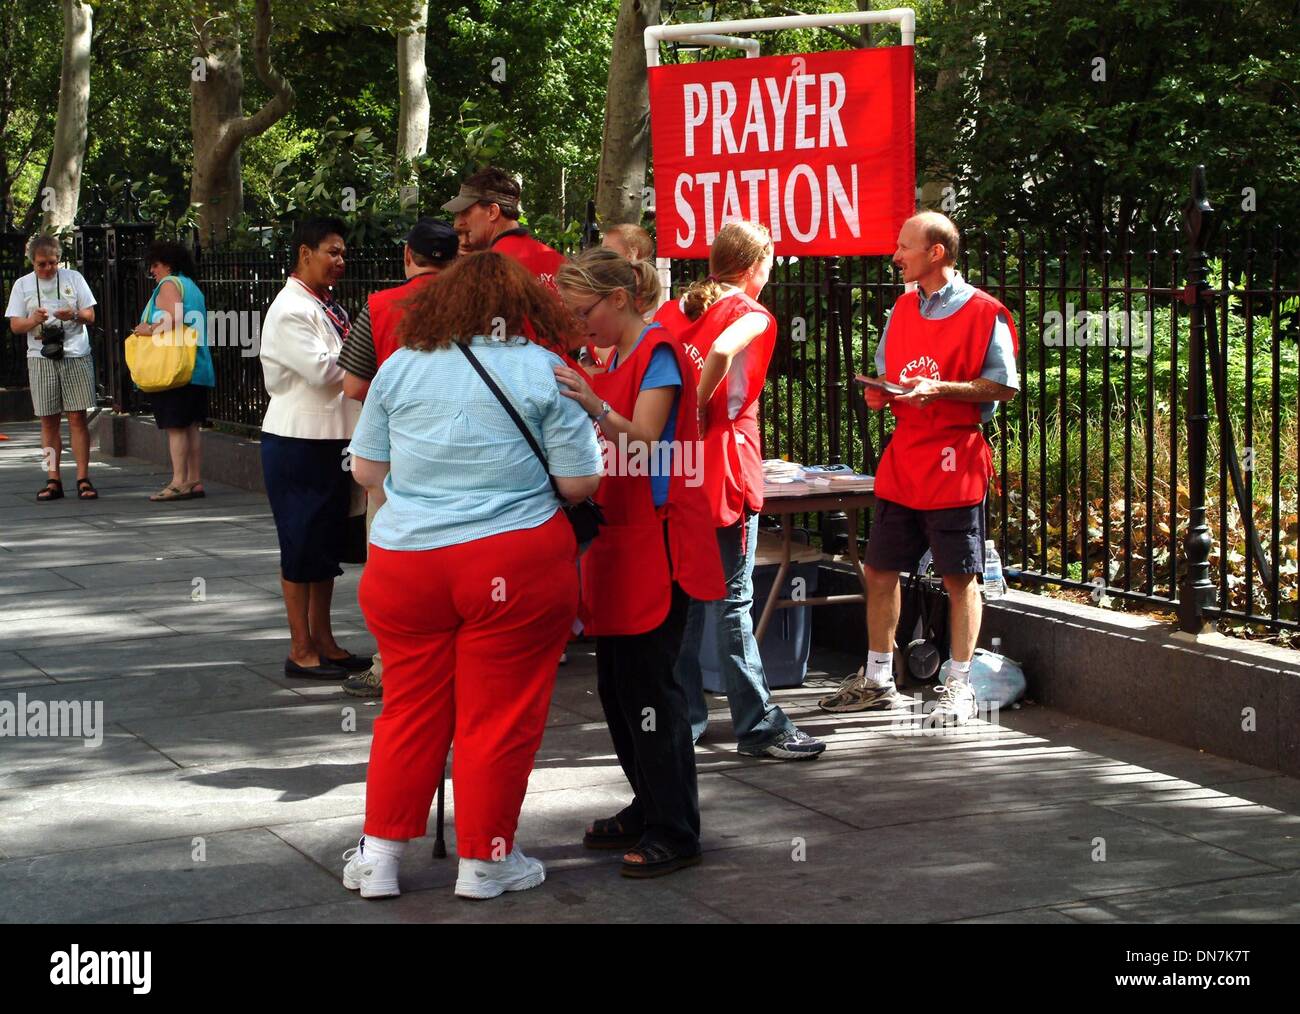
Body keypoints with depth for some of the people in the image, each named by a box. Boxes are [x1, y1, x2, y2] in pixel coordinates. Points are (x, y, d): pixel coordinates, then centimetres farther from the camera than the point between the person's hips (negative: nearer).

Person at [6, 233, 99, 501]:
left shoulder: (73, 278, 7)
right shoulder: (22, 285, 9)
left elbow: (90, 316, 8)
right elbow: (15, 325, 6)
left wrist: (74, 315, -14)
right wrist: (33, 321, -15)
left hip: (76, 355, -1)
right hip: (41, 358, 1)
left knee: (78, 418, -4)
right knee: (48, 421, 2)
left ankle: (83, 479, -2)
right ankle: (53, 481, 6)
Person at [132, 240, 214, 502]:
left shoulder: (169, 284, -7)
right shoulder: (192, 287, 20)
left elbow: (175, 318, -23)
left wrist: (150, 329, -12)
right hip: (197, 369, 9)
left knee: (175, 426, -8)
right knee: (191, 426, 8)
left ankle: (179, 482, -10)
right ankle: (194, 481, 8)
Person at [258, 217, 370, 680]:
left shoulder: (328, 308, 12)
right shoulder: (289, 311, -15)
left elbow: (348, 368, 16)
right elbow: (322, 370, -23)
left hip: (333, 440, 9)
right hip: (298, 443, -9)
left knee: (328, 543, 13)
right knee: (301, 545, 0)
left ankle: (323, 642, 22)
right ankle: (300, 650, 8)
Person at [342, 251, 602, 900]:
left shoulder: (400, 367, 4)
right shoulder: (542, 370, -4)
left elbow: (365, 469, 10)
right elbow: (580, 482, -5)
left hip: (404, 562, 3)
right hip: (515, 565, -3)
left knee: (409, 710, 15)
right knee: (499, 717, 8)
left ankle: (379, 853, 21)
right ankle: (483, 860, 17)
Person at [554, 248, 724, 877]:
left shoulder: (658, 352, -10)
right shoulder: (615, 360, 17)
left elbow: (644, 442, -23)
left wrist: (596, 408, -39)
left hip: (657, 542, -9)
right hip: (618, 541, 9)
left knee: (645, 682, -8)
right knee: (615, 683, 12)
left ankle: (676, 832, -1)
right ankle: (648, 809, 23)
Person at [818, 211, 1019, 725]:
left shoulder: (984, 312, -8)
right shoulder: (901, 310, 14)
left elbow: (1004, 387, -10)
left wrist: (940, 388, -20)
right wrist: (880, 392, 1)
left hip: (955, 461, -7)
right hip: (902, 459, 7)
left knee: (959, 577, 0)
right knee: (879, 569, 10)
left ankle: (959, 687, 9)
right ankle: (877, 681, 21)